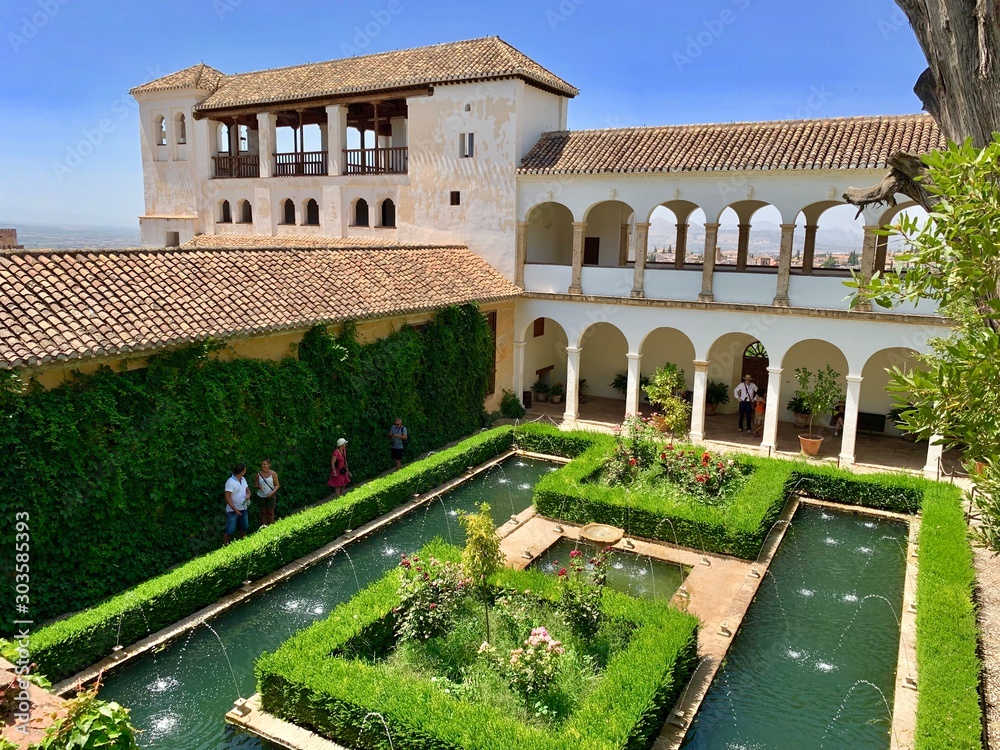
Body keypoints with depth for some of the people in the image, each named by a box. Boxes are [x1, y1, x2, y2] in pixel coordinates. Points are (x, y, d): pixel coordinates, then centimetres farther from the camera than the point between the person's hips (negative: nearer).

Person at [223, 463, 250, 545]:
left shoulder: (243, 479, 3)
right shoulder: (230, 482, -22)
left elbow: (247, 489, 15)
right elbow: (227, 497, -24)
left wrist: (248, 494, -10)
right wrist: (235, 509, -29)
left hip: (243, 509, 8)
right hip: (233, 511, -8)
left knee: (244, 527, 21)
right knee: (229, 530, -2)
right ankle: (224, 546, 11)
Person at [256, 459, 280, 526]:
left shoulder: (273, 474, -6)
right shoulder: (259, 474, 0)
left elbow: (277, 485, -2)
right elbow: (256, 484, 9)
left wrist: (273, 492, -17)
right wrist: (258, 487, -15)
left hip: (271, 496, -2)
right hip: (261, 496, 2)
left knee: (270, 512, 4)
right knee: (263, 512, 7)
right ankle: (264, 526, 16)